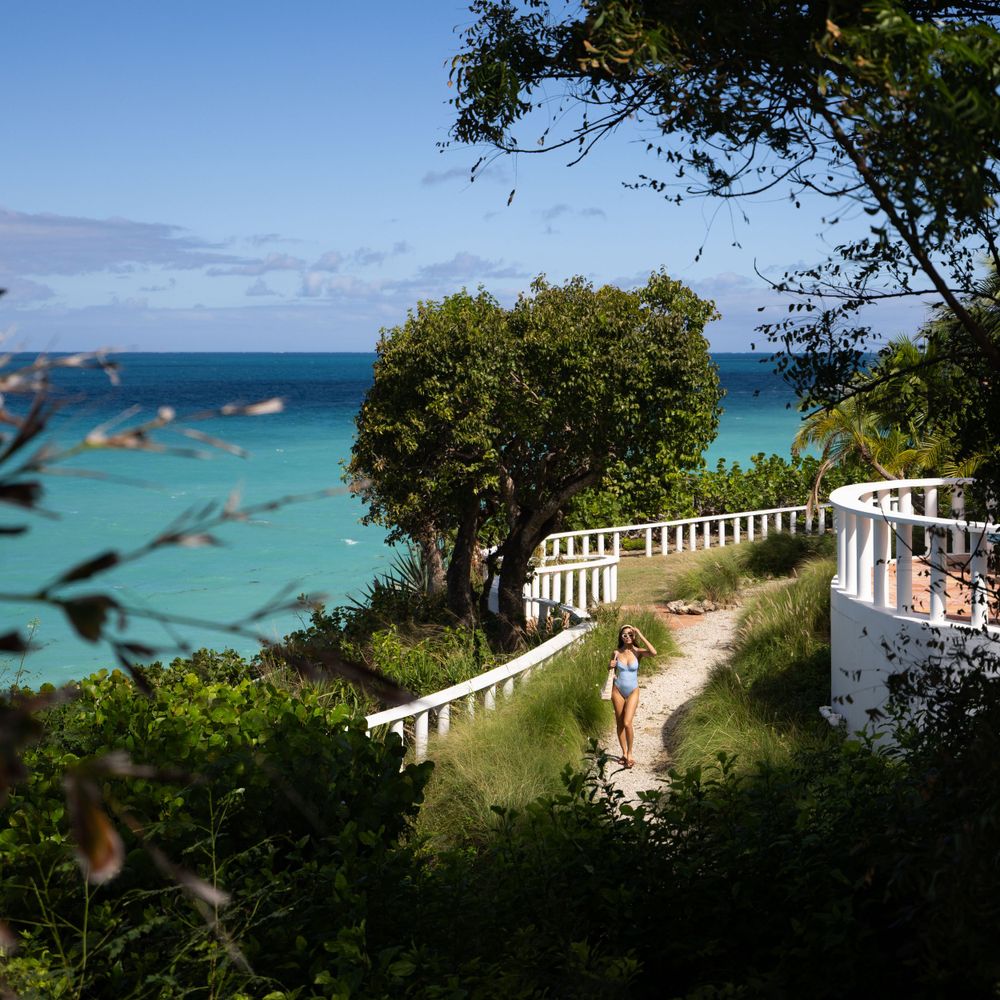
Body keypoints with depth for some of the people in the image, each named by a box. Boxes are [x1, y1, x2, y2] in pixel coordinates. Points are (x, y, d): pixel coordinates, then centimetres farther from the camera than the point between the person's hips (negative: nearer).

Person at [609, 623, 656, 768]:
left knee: (627, 723, -13)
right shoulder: (616, 653, -2)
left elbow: (654, 653, -27)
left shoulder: (638, 652, -8)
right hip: (618, 691, 2)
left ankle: (630, 753, 5)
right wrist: (611, 667, -12)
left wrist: (641, 636, -23)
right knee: (620, 723, 9)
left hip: (633, 692, -2)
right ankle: (624, 753, 24)